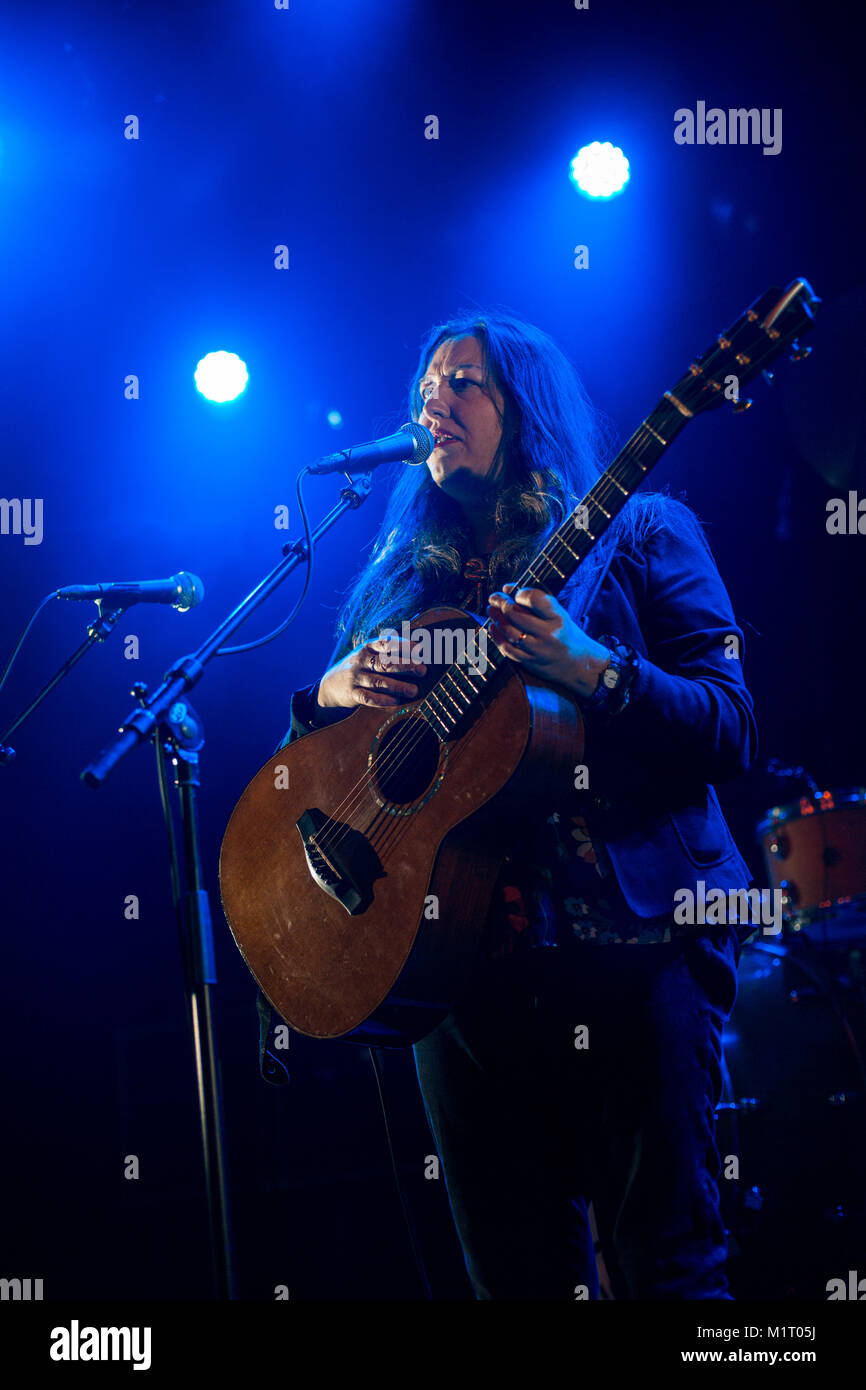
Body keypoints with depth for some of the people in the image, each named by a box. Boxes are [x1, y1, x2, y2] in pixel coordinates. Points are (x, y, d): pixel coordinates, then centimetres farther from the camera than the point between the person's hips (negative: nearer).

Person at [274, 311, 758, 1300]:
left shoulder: (638, 535, 6)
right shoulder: (404, 573, 18)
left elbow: (732, 733, -4)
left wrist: (594, 671, -20)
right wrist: (335, 693, -1)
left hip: (627, 936, -4)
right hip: (459, 949, 5)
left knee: (660, 1262, -6)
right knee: (513, 1268, 9)